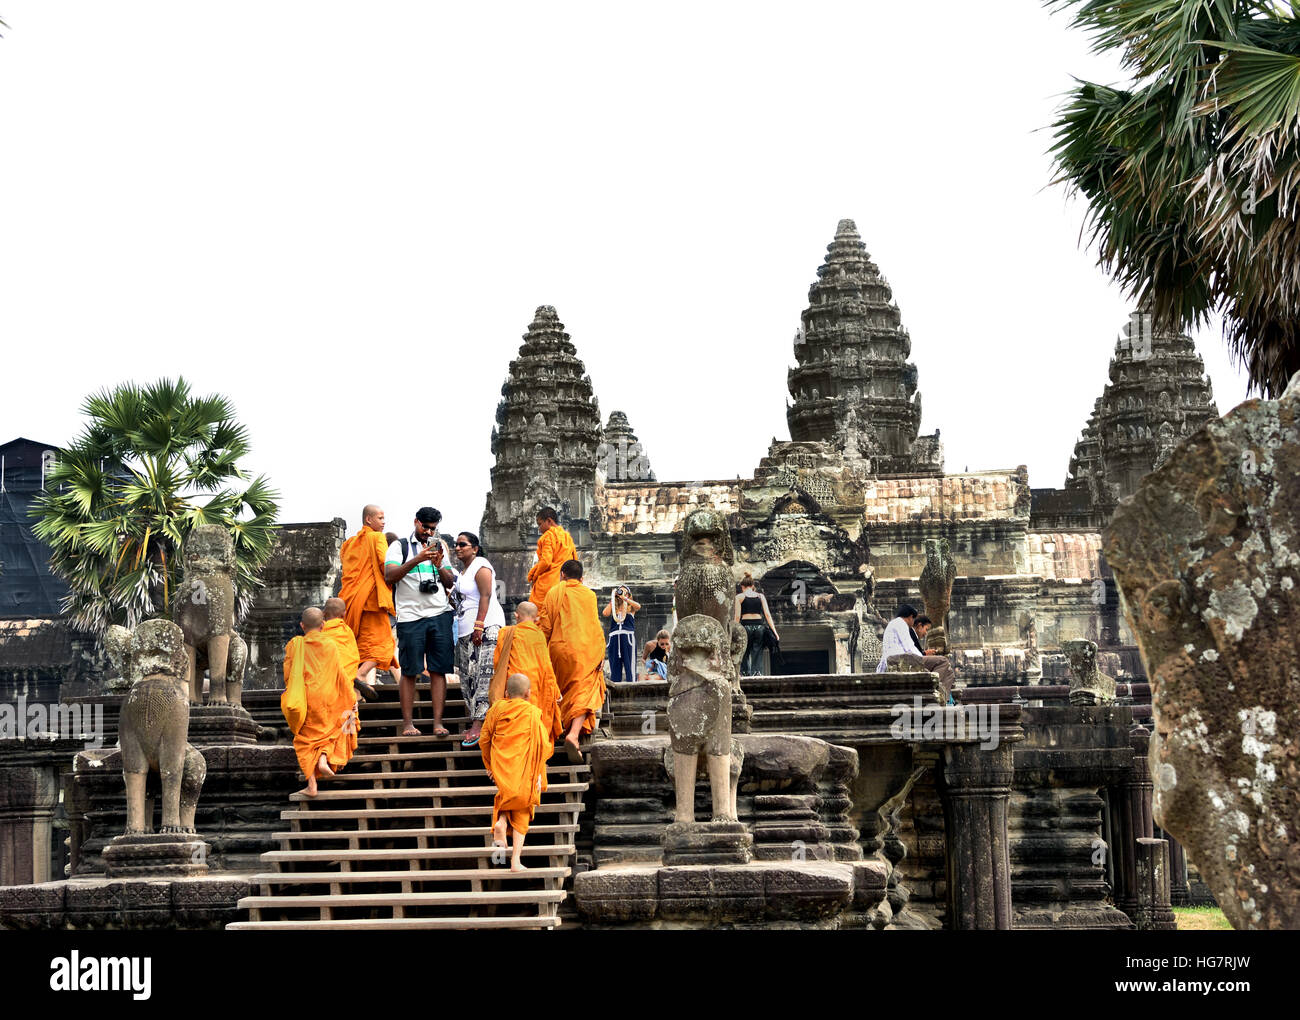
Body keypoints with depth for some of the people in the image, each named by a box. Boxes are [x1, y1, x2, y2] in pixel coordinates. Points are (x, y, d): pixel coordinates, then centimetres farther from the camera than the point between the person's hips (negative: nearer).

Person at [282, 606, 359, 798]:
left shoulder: (295, 646, -3)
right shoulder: (330, 646, -2)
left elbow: (288, 675, 0)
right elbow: (340, 674, 1)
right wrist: (351, 696, 10)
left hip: (305, 700, 0)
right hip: (327, 698, 0)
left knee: (306, 739, 6)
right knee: (330, 730, 21)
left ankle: (312, 784, -3)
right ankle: (324, 759, -7)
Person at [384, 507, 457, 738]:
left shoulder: (439, 547, 18)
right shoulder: (400, 546, 5)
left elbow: (450, 583, 15)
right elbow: (389, 576, -10)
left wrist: (439, 565, -4)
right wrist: (417, 559, -19)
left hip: (440, 614, 3)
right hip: (411, 616, -3)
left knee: (439, 670, -1)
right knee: (410, 671, -1)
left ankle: (438, 723, -1)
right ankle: (407, 722, 5)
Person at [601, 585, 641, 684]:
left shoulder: (631, 608, 13)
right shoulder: (614, 608, 17)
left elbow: (638, 606, -9)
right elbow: (605, 613, -2)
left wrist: (624, 598, -5)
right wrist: (612, 600, 6)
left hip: (628, 637, -2)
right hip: (614, 637, 2)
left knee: (629, 666, -8)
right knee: (615, 666, 2)